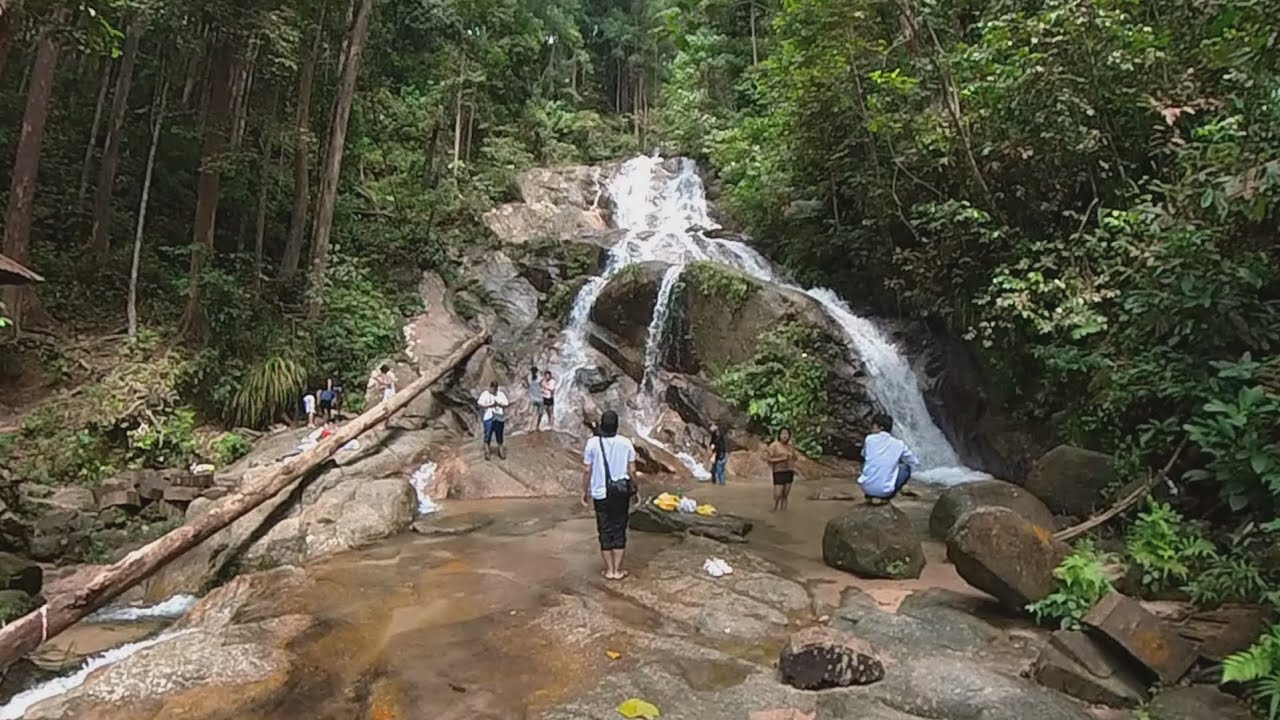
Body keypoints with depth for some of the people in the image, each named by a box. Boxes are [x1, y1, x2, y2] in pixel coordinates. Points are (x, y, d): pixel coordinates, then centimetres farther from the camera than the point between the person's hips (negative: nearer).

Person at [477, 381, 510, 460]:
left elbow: (506, 405, 2)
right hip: (489, 418, -3)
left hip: (500, 418, 3)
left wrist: (499, 405, -18)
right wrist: (490, 405, -18)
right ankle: (487, 453, 3)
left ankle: (501, 452, 19)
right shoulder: (485, 394, 1)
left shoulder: (501, 394, 8)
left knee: (499, 436, 10)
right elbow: (480, 405, -7)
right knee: (488, 436, -3)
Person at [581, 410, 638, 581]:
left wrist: (585, 491, 7)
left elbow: (588, 471, -5)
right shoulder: (626, 443, -7)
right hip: (621, 493, 0)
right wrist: (635, 490, 11)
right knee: (619, 530, 10)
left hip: (601, 493, 0)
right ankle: (617, 570, 13)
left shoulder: (592, 443, -9)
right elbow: (632, 470, -3)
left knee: (605, 531, 10)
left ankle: (609, 570, 15)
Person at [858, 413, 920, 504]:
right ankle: (885, 497, 8)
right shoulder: (898, 444, -1)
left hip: (867, 488, 2)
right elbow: (916, 463, 11)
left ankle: (869, 495, 18)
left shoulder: (869, 439, -1)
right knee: (906, 469, 20)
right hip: (885, 490, -2)